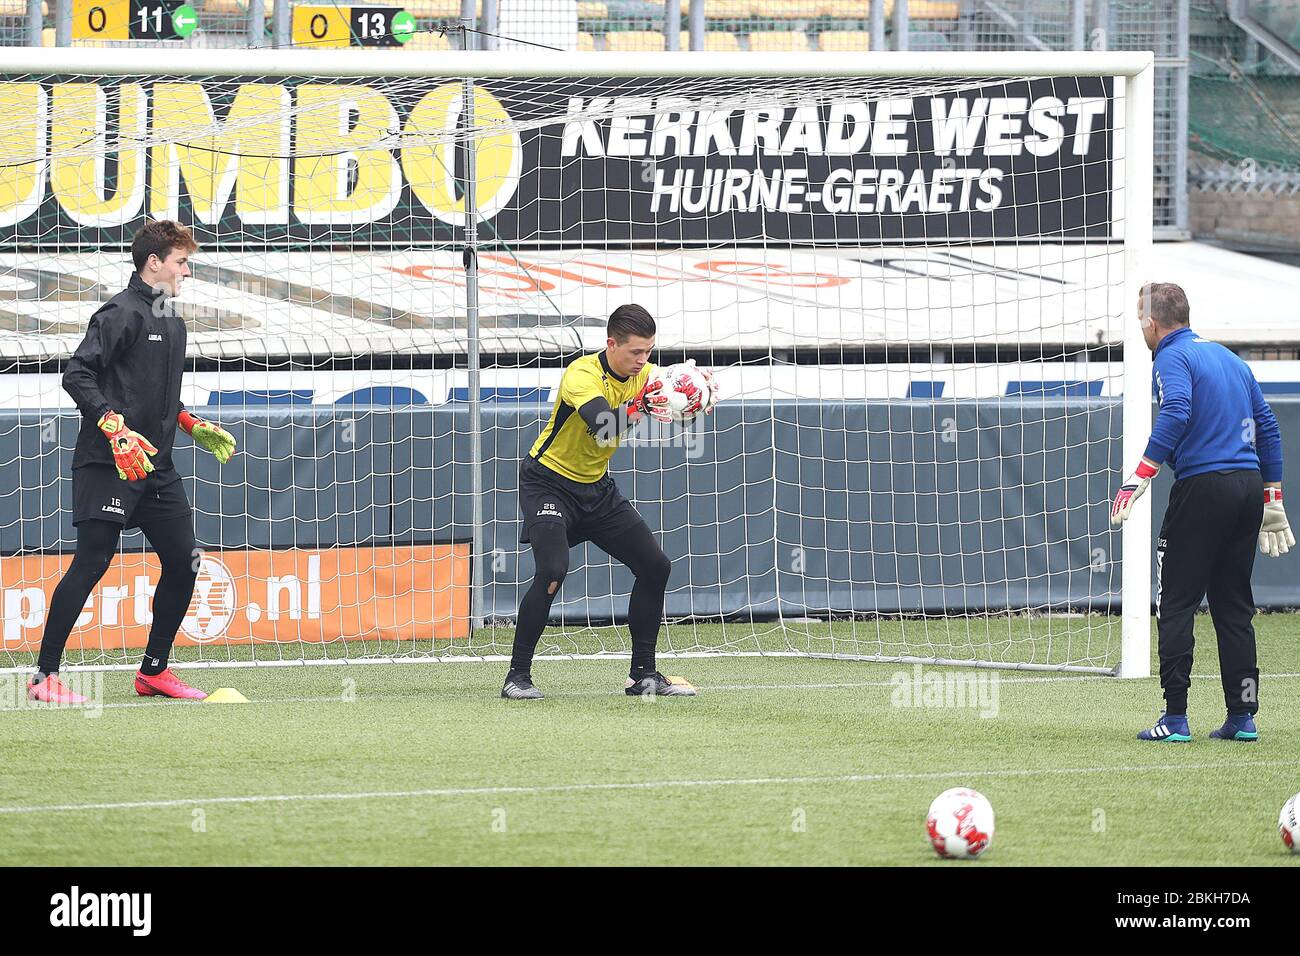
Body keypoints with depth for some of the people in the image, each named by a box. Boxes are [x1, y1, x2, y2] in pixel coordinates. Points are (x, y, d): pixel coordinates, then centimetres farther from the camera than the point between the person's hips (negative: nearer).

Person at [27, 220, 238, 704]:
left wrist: (192, 425, 19)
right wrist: (116, 430, -26)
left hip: (155, 467, 9)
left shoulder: (173, 323, 17)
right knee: (92, 562, -11)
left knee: (183, 561, 7)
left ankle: (154, 671, 19)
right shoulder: (123, 312, -11)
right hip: (107, 466, -9)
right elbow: (76, 375, -18)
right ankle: (44, 675, -7)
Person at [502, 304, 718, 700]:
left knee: (655, 566, 2)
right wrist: (638, 407, -60)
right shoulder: (582, 375, -27)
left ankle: (643, 674, 12)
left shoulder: (642, 374, -5)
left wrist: (697, 396, -36)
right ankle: (517, 676, -16)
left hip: (597, 488, 7)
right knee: (552, 571, -26)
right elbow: (604, 428, -43)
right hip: (548, 484, -7)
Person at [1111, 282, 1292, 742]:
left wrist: (1140, 477, -24)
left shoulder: (1172, 359, -3)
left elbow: (1176, 414, -22)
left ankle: (1175, 717, -7)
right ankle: (1242, 716, 9)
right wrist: (1272, 498, 22)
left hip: (1202, 486, -7)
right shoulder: (1229, 358, 20)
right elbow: (1267, 426, 20)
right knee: (1234, 605, 12)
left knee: (1175, 604, -2)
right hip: (1249, 486, 7)